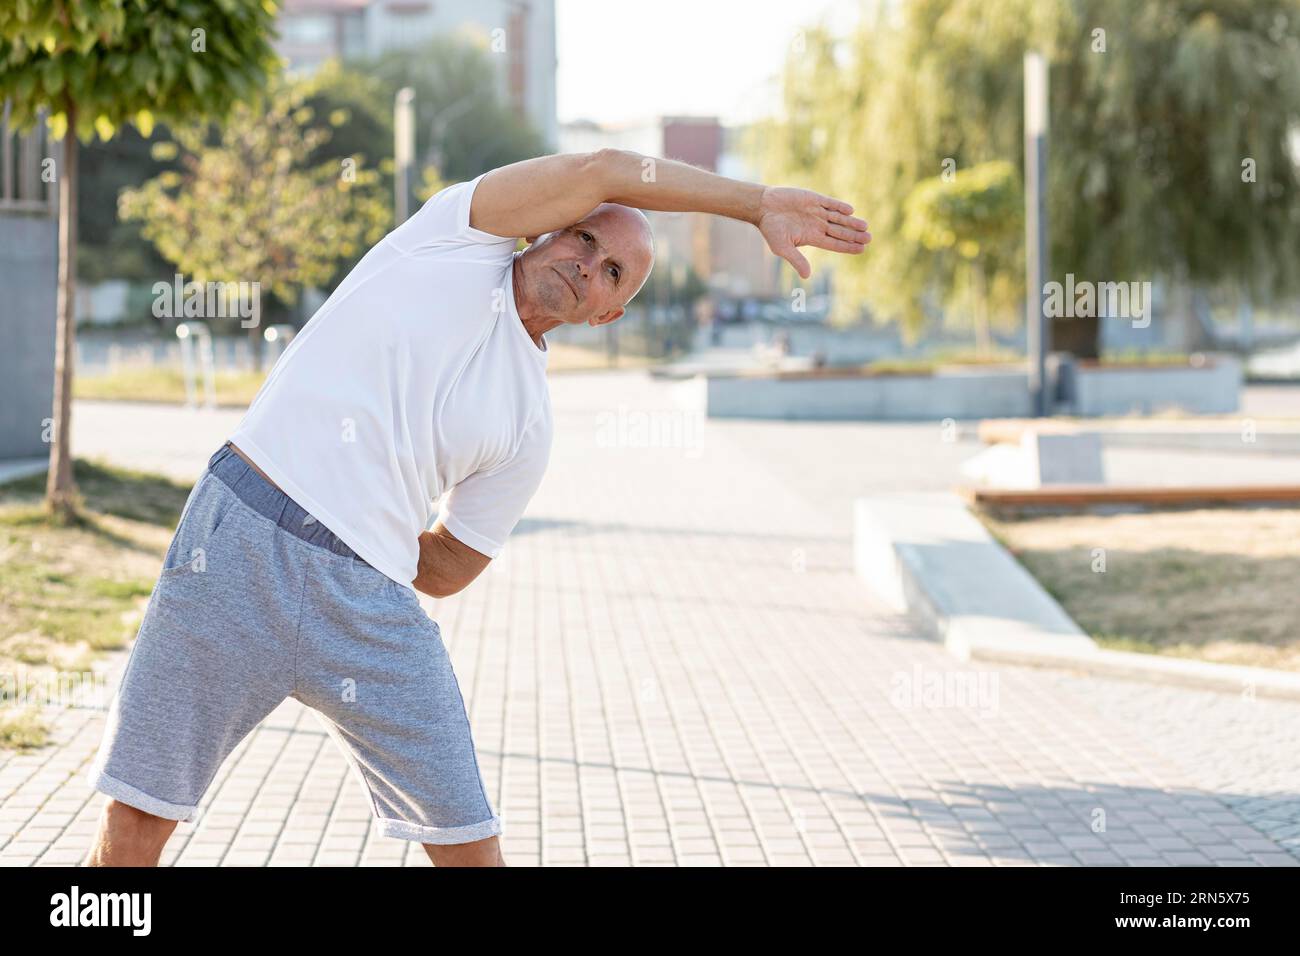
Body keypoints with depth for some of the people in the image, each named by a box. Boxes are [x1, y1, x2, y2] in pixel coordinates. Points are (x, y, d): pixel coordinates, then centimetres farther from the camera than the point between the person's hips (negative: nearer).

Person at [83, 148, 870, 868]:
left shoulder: (530, 427, 10)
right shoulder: (463, 233, 6)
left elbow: (444, 571, 14)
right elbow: (596, 172, -6)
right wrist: (757, 203, -2)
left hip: (370, 601, 3)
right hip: (236, 538, -3)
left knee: (471, 845, -1)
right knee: (135, 824, -1)